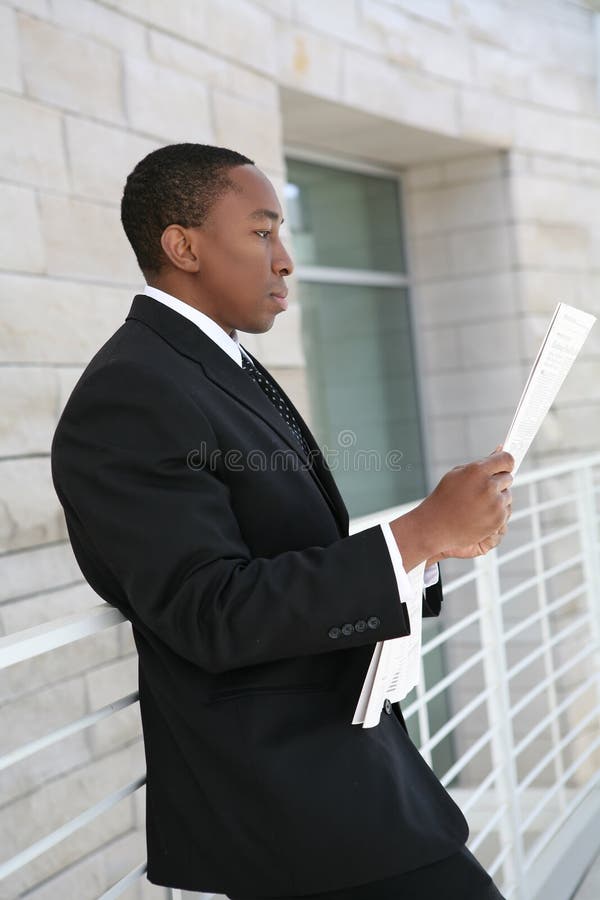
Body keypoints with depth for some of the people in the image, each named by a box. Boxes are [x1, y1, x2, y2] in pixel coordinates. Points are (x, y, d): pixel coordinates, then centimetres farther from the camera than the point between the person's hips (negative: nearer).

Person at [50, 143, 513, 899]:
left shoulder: (227, 371, 13)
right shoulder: (126, 400, -17)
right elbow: (212, 614, -24)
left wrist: (429, 534, -1)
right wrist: (419, 532, -23)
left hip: (334, 746, 9)